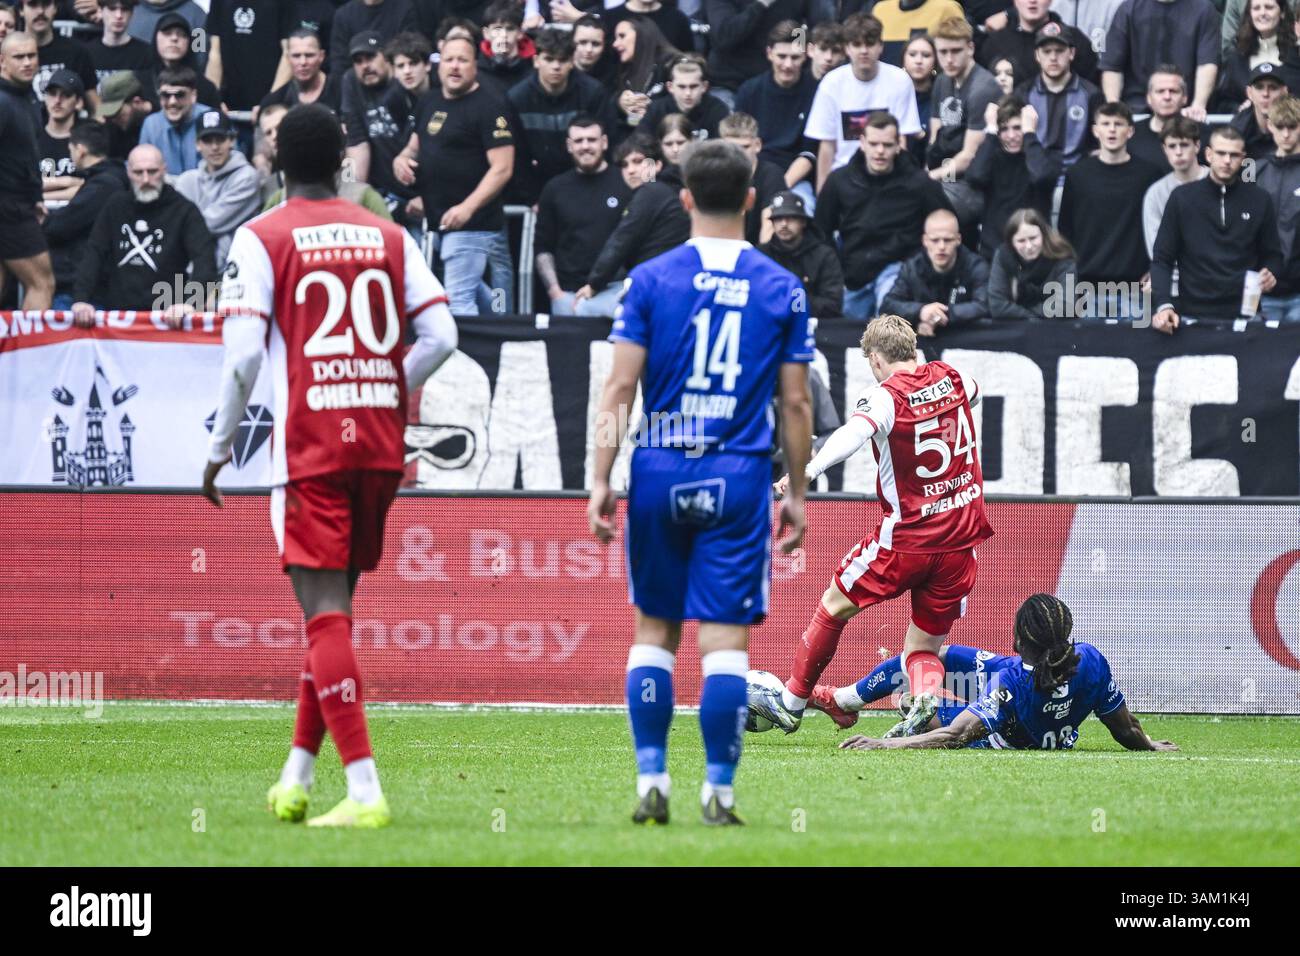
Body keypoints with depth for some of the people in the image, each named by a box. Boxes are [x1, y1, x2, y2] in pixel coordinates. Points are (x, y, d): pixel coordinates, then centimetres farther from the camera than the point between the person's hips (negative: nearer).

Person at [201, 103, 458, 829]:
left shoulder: (261, 240, -2)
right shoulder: (388, 237, 9)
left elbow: (244, 352, -11)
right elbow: (441, 337, 3)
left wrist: (221, 447, 0)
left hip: (310, 448, -4)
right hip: (381, 444, 4)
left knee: (326, 613, -6)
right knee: (334, 607, 16)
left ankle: (365, 789, -16)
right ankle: (298, 779, 21)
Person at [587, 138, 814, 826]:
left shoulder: (649, 280, 0)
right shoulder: (781, 289, 2)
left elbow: (620, 388, -4)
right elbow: (795, 402, 4)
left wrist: (600, 481, 0)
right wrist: (797, 494, 12)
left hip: (660, 475, 0)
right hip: (739, 479, 0)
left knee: (654, 629, 12)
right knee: (725, 639, -1)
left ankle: (651, 779, 7)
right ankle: (718, 789, -3)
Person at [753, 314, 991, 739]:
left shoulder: (885, 396, -12)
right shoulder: (950, 377, 6)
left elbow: (853, 433, -34)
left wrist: (807, 470, -46)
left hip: (906, 539, -5)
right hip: (961, 544, 5)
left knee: (835, 605, 15)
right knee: (924, 647, 12)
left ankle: (791, 702, 24)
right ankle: (926, 700, -20)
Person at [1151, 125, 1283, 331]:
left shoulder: (1259, 200, 4)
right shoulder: (1183, 198, 0)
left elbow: (1272, 255, 13)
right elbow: (1162, 260, 0)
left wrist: (1270, 274, -10)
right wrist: (1164, 305, -14)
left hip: (1244, 314, 1)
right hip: (1193, 313, -1)